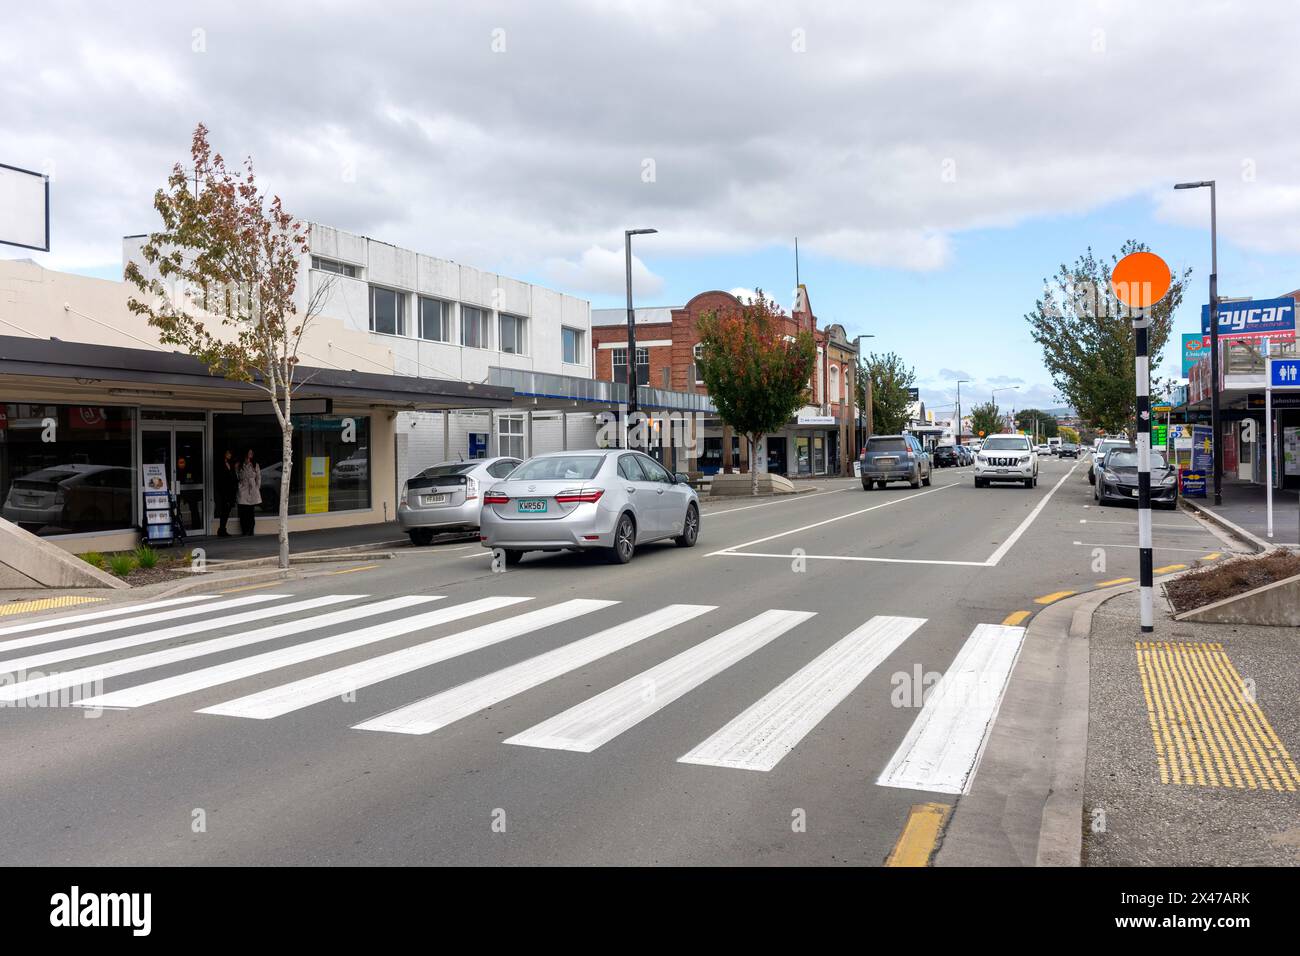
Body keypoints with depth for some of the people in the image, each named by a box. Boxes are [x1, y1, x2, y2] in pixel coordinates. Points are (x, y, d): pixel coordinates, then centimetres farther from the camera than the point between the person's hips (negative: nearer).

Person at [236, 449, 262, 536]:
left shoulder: (256, 465, 10)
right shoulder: (239, 465, 6)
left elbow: (258, 478, 10)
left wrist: (257, 489, 4)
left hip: (253, 490, 1)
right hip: (243, 490, -1)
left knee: (250, 512, -1)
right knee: (243, 512, -5)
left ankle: (250, 531, 5)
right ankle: (245, 532, 1)